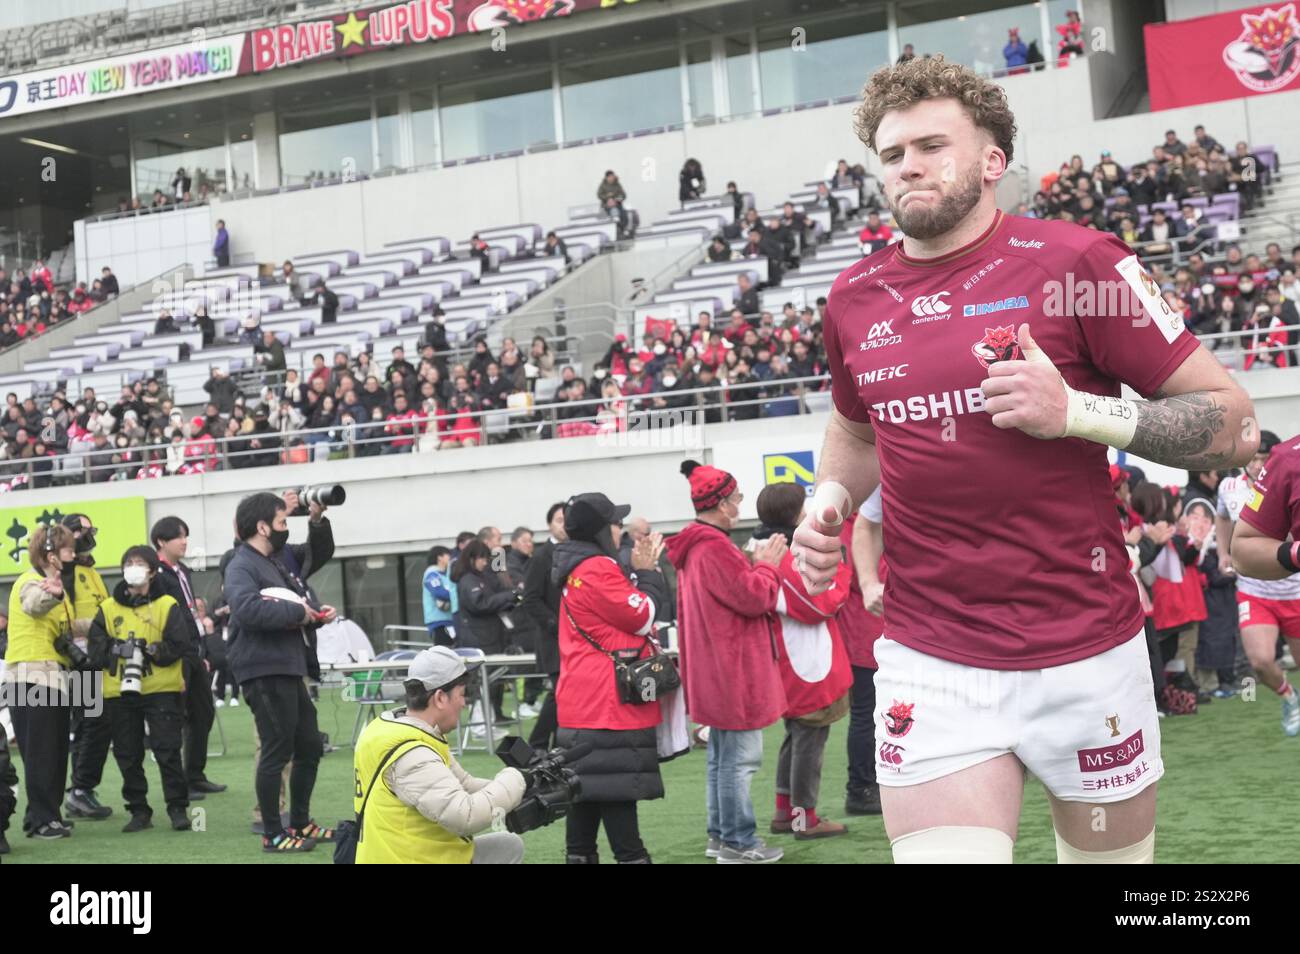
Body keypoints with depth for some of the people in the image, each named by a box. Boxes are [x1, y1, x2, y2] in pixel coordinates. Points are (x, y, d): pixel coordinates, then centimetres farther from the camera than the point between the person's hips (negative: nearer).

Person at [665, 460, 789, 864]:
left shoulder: (695, 547, 14)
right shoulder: (716, 548, -19)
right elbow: (754, 599, -19)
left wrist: (756, 565, 11)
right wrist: (768, 564, -4)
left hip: (715, 671, 11)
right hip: (732, 670, -11)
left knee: (722, 755, 17)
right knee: (740, 757, -5)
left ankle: (720, 834, 24)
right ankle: (737, 842, -1)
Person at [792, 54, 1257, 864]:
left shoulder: (1074, 261, -8)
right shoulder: (855, 297, 5)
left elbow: (1235, 425, -8)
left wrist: (1076, 411, -21)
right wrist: (830, 502, 5)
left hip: (1086, 655, -2)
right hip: (929, 667, 2)